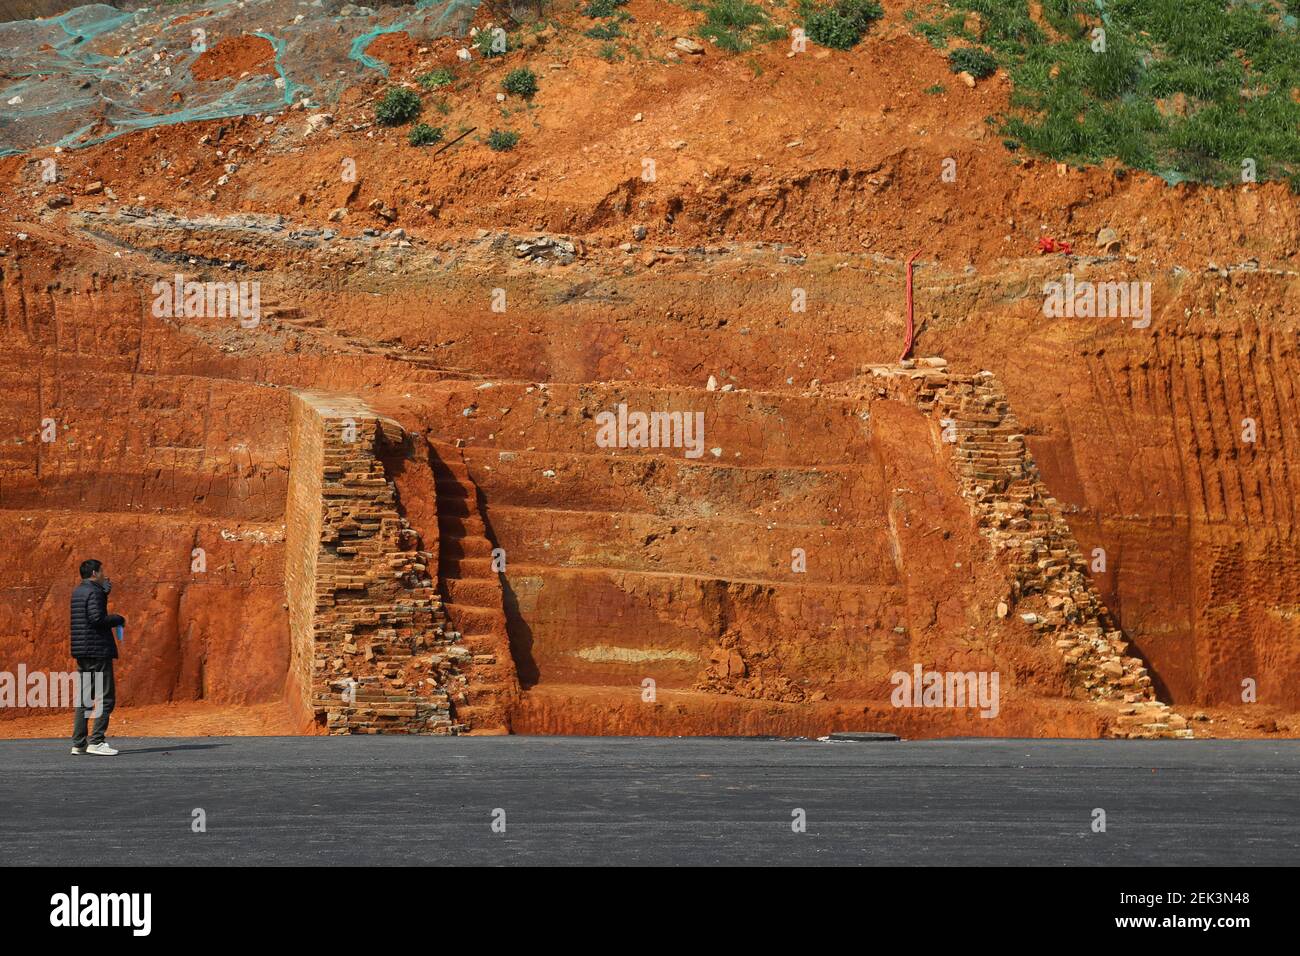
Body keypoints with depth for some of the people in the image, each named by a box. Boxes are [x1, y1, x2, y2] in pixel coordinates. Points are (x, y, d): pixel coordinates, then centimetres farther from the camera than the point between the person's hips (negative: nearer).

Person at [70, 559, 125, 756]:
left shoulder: (77, 592, 15)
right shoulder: (94, 592, -12)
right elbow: (97, 618, -23)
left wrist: (105, 591, 19)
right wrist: (119, 620, -8)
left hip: (82, 652, 9)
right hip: (98, 650, -9)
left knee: (83, 699, 10)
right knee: (106, 697, -5)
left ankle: (78, 743, 10)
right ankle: (96, 741, -10)